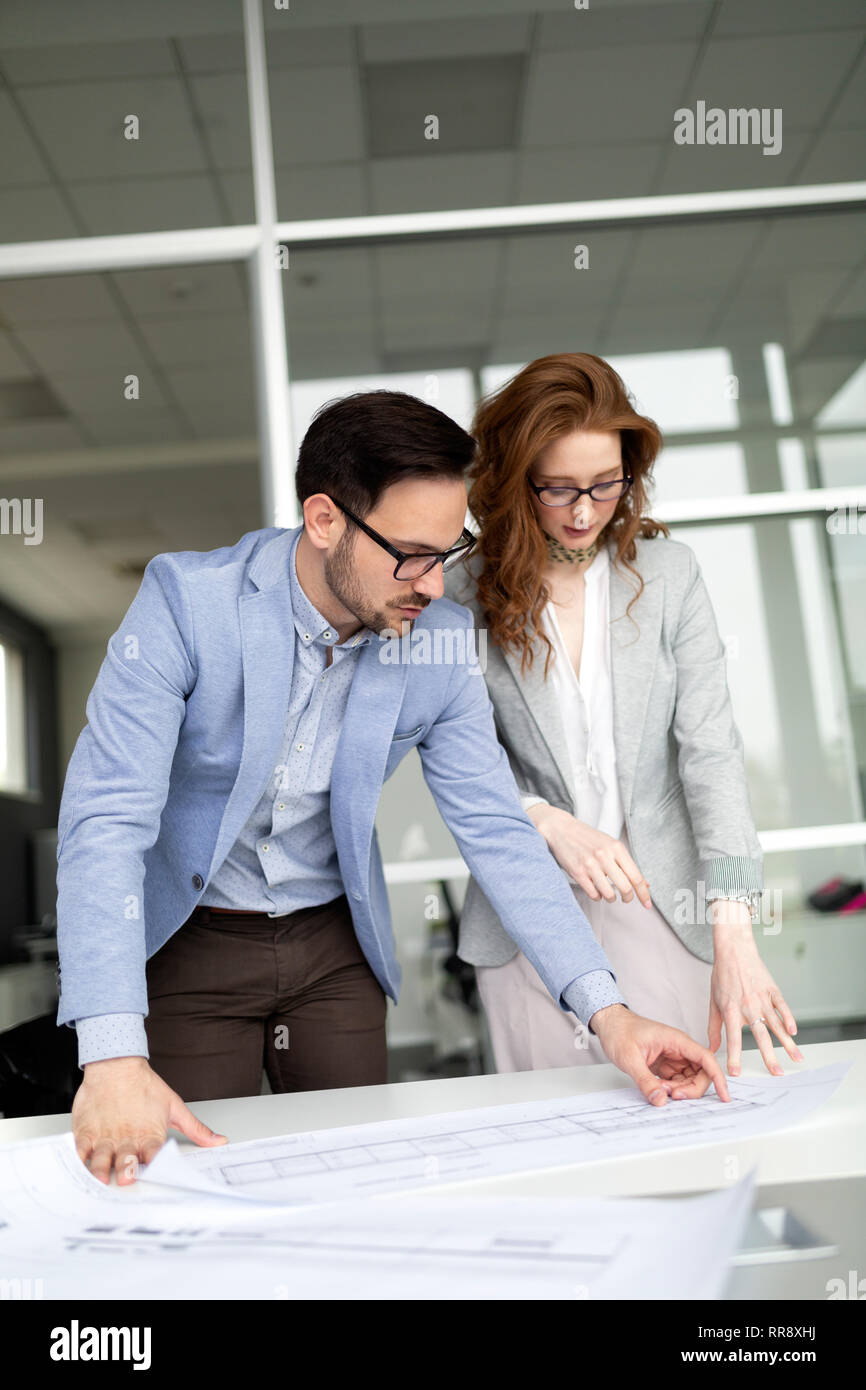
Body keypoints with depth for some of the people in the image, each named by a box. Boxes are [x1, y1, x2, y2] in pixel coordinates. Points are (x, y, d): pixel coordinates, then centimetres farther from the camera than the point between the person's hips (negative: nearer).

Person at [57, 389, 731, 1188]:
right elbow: (107, 817, -28)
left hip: (336, 946, 3)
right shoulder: (187, 601, -22)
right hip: (192, 943, -3)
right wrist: (113, 1057, -38)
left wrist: (608, 1013, -18)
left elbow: (497, 831, -9)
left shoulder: (443, 641, -11)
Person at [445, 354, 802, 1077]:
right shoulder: (470, 593, -3)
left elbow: (710, 746, -9)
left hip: (662, 900, 1)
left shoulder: (668, 571, -2)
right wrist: (550, 823, -20)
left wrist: (734, 933, -17)